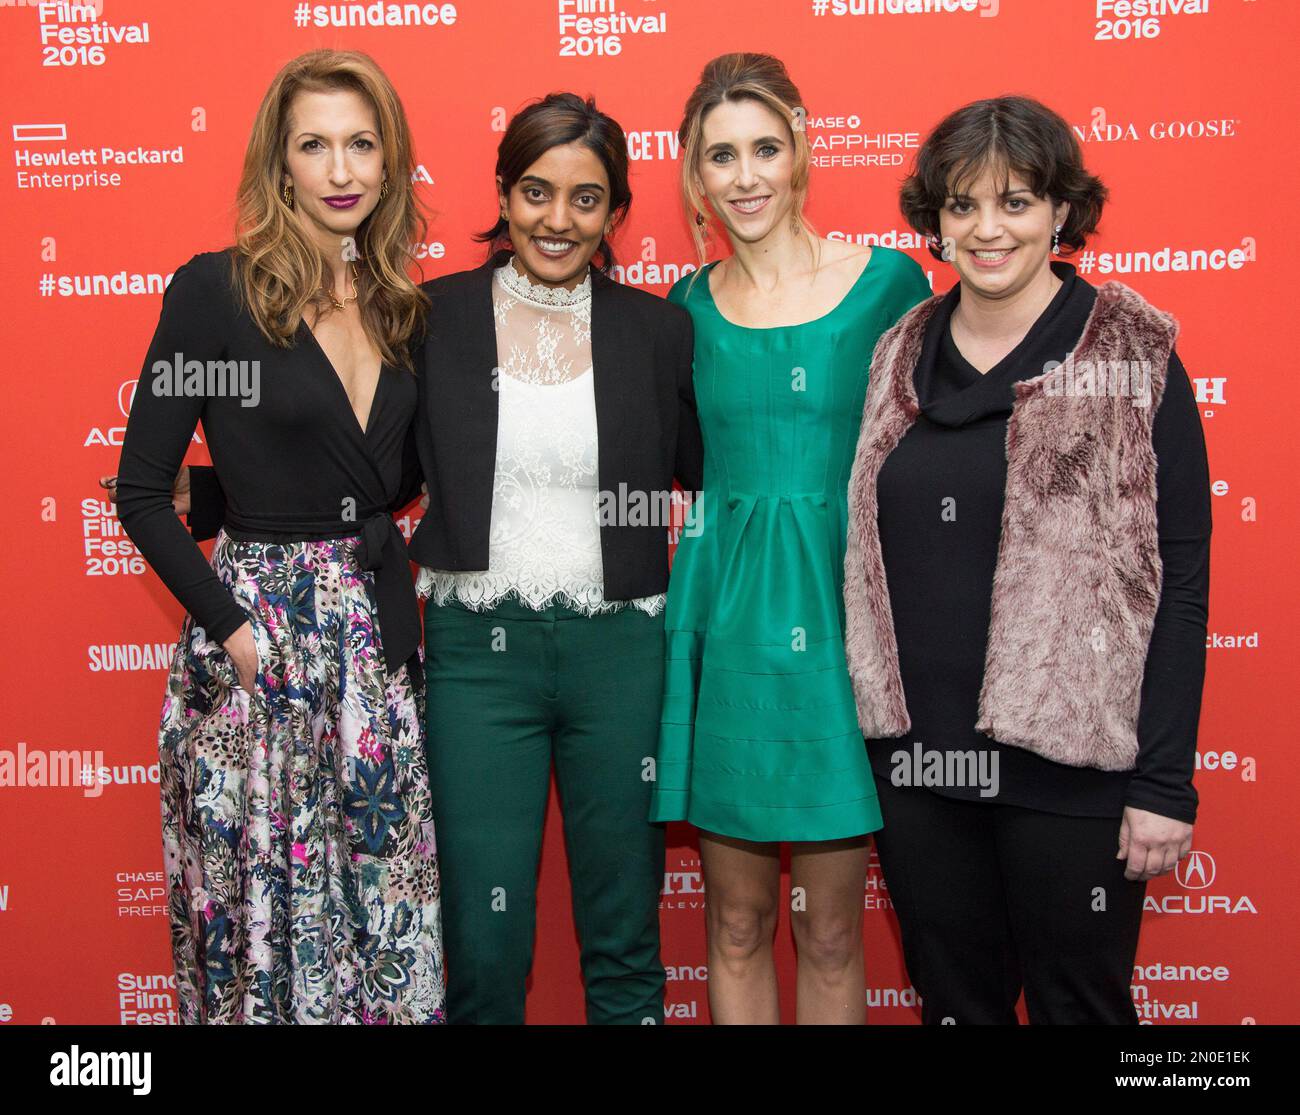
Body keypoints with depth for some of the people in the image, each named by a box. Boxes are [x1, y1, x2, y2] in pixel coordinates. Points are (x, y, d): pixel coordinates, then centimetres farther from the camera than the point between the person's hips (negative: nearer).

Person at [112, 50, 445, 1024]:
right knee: (264, 914, 7)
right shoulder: (217, 289, -7)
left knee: (390, 916, 11)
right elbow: (143, 491, -7)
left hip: (382, 636, 5)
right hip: (260, 639, -5)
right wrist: (231, 626, -13)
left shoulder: (400, 306, 9)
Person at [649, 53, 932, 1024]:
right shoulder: (691, 305, 8)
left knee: (831, 932, 7)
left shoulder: (888, 281, -1)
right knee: (736, 924, 11)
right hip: (721, 619, 3)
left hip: (838, 609, -2)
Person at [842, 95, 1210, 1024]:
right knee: (952, 999, 17)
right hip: (918, 758, 4)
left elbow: (1179, 581, -7)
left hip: (1066, 765, -4)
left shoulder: (1134, 360, -5)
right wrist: (875, 729, 7)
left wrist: (1164, 783, -11)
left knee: (1080, 1000, 10)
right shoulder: (902, 357, 8)